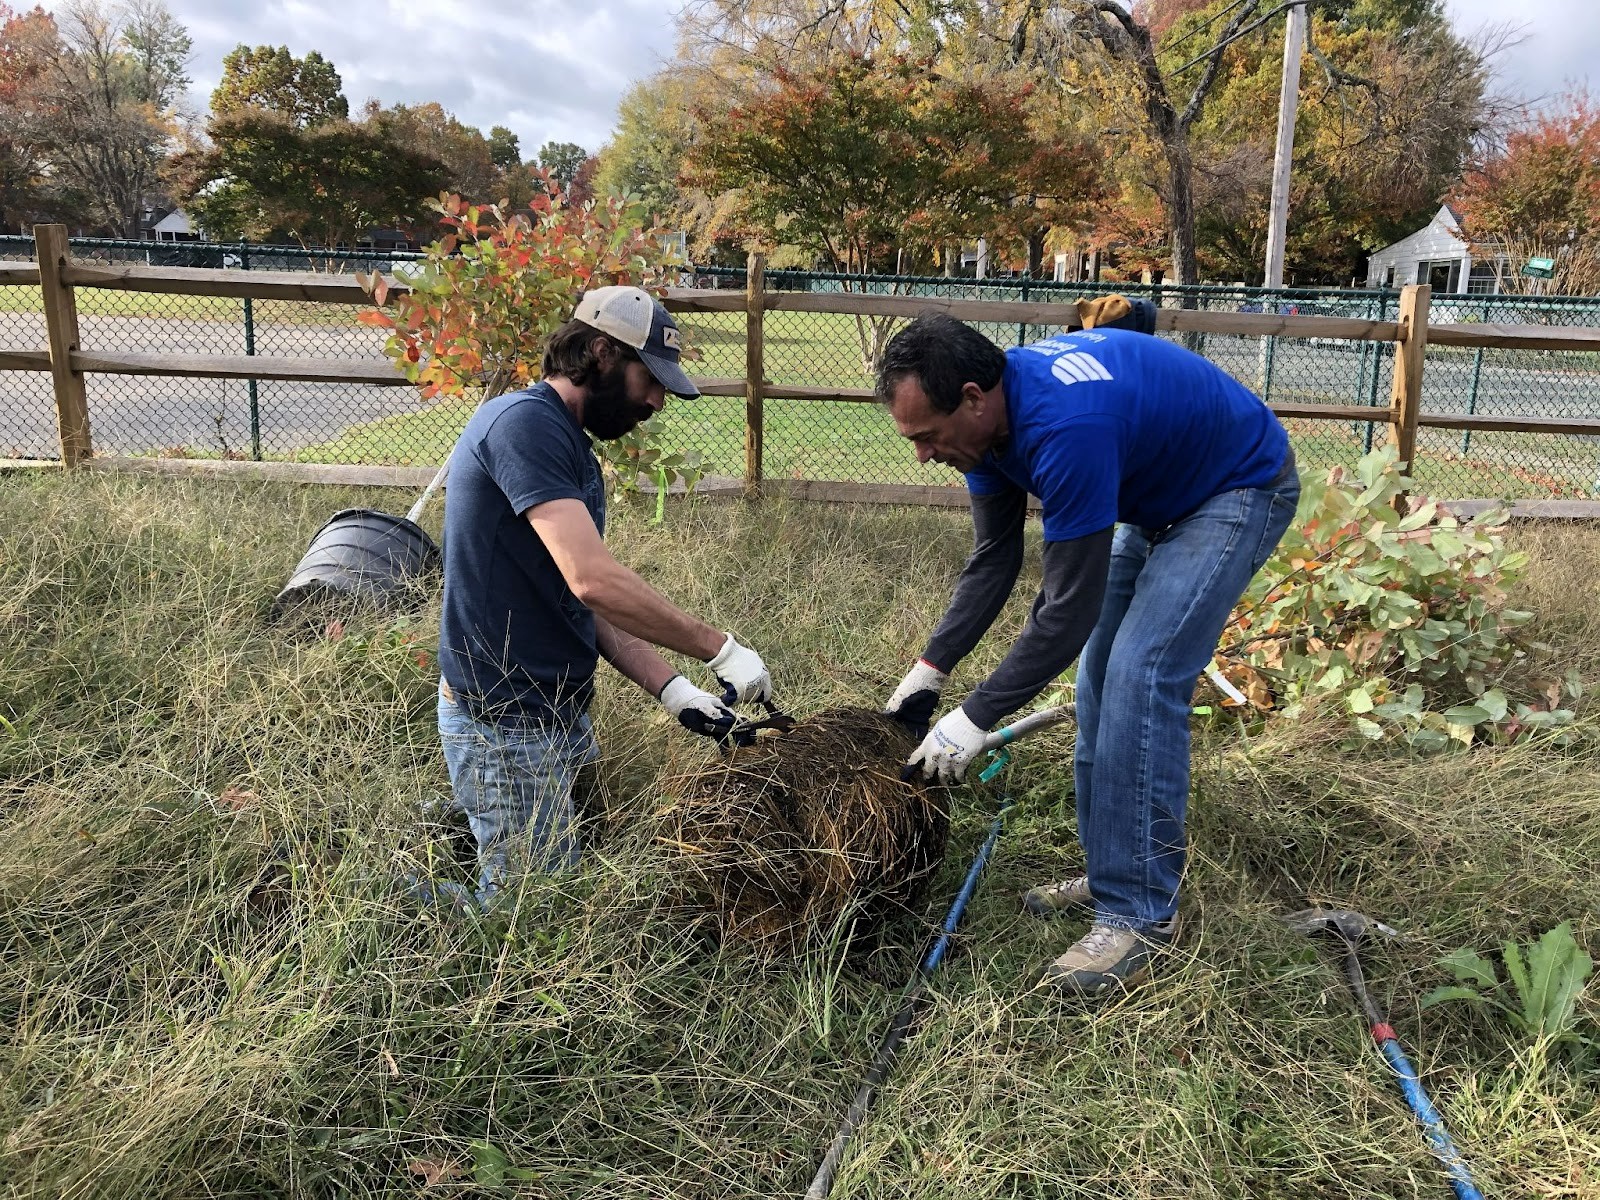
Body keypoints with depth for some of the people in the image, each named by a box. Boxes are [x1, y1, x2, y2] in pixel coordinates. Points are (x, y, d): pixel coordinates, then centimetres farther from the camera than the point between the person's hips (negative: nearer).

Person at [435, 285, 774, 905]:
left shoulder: (574, 448, 14)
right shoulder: (524, 422, -18)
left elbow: (590, 600, 11)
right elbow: (594, 581, -29)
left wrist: (672, 690, 0)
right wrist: (719, 648, -21)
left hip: (558, 713, 9)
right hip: (507, 725, -9)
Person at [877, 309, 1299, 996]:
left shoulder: (1065, 428, -38)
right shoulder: (989, 414, -11)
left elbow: (1070, 609, -32)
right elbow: (994, 558, -1)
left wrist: (976, 719, -25)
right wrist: (930, 668, -6)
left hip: (1240, 491, -9)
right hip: (1157, 495, 9)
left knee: (1140, 675, -20)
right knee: (1102, 673, 5)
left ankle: (1141, 913, -12)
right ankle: (1110, 870, 16)